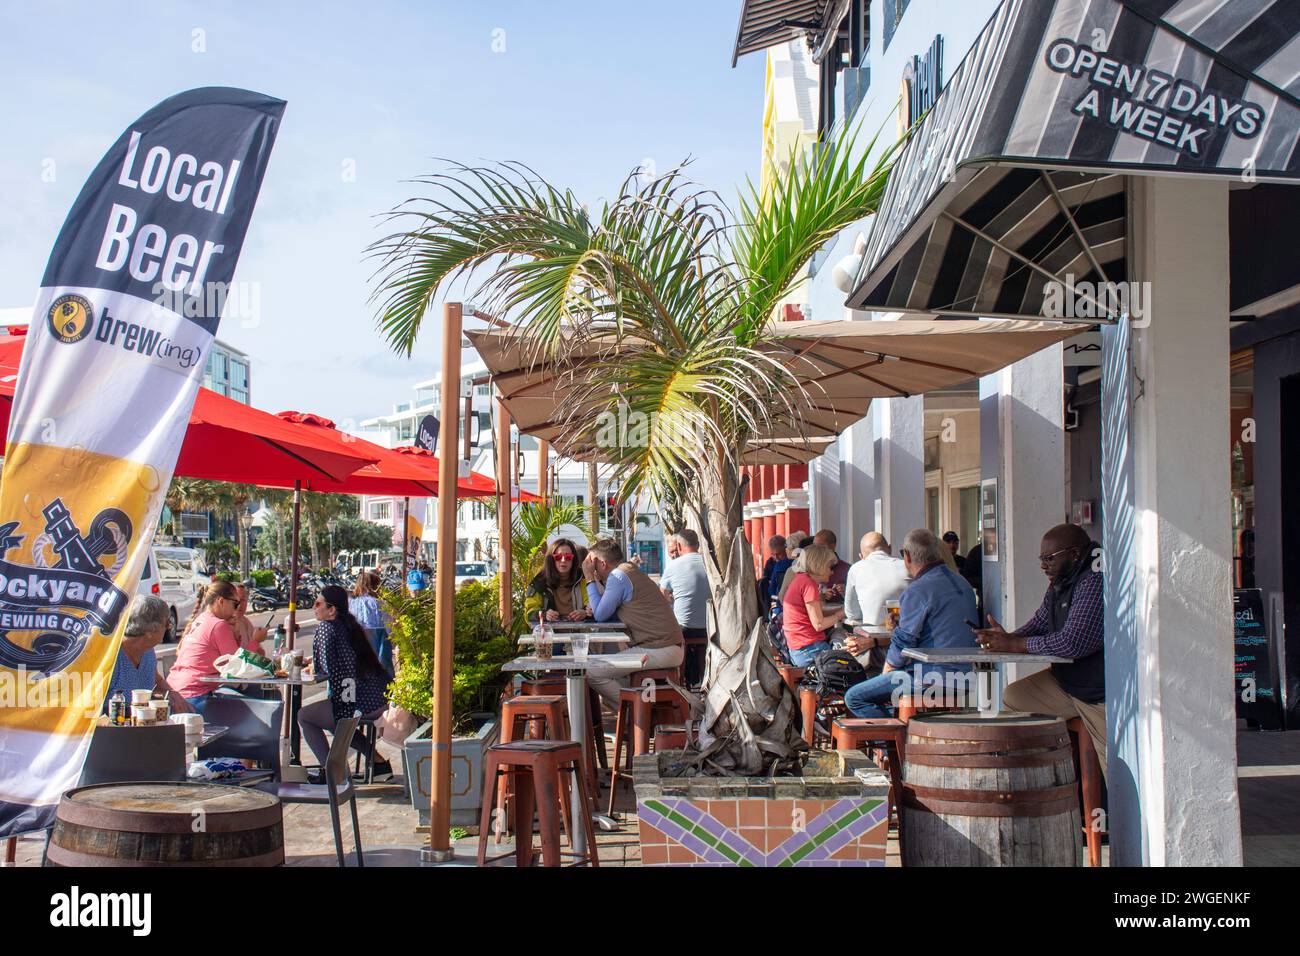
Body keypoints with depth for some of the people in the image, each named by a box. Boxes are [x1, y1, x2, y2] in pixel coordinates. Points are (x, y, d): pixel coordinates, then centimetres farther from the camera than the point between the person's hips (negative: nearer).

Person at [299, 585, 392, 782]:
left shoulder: (326, 627, -8)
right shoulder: (350, 624, 16)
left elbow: (327, 669, -14)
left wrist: (313, 669, 7)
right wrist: (316, 664, 19)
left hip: (360, 705, -8)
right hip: (380, 699, 8)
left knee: (304, 716, 10)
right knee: (337, 722, 33)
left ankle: (328, 771, 7)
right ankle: (378, 760, 27)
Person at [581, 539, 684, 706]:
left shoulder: (618, 576, -10)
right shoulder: (630, 570, 21)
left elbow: (600, 615, -6)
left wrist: (589, 578, 1)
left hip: (658, 651, -10)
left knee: (590, 670, -12)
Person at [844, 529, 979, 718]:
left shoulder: (918, 591, -13)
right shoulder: (961, 583, 15)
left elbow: (904, 642, -14)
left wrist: (886, 673, 5)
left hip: (934, 677, -9)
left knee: (854, 697, -5)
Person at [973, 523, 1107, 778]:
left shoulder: (1095, 582, -21)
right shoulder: (1058, 584, 10)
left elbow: (1072, 643, -26)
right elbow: (1038, 625, 18)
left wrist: (1015, 644, -16)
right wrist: (1005, 638, -5)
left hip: (1100, 693, -10)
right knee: (1011, 697, 10)